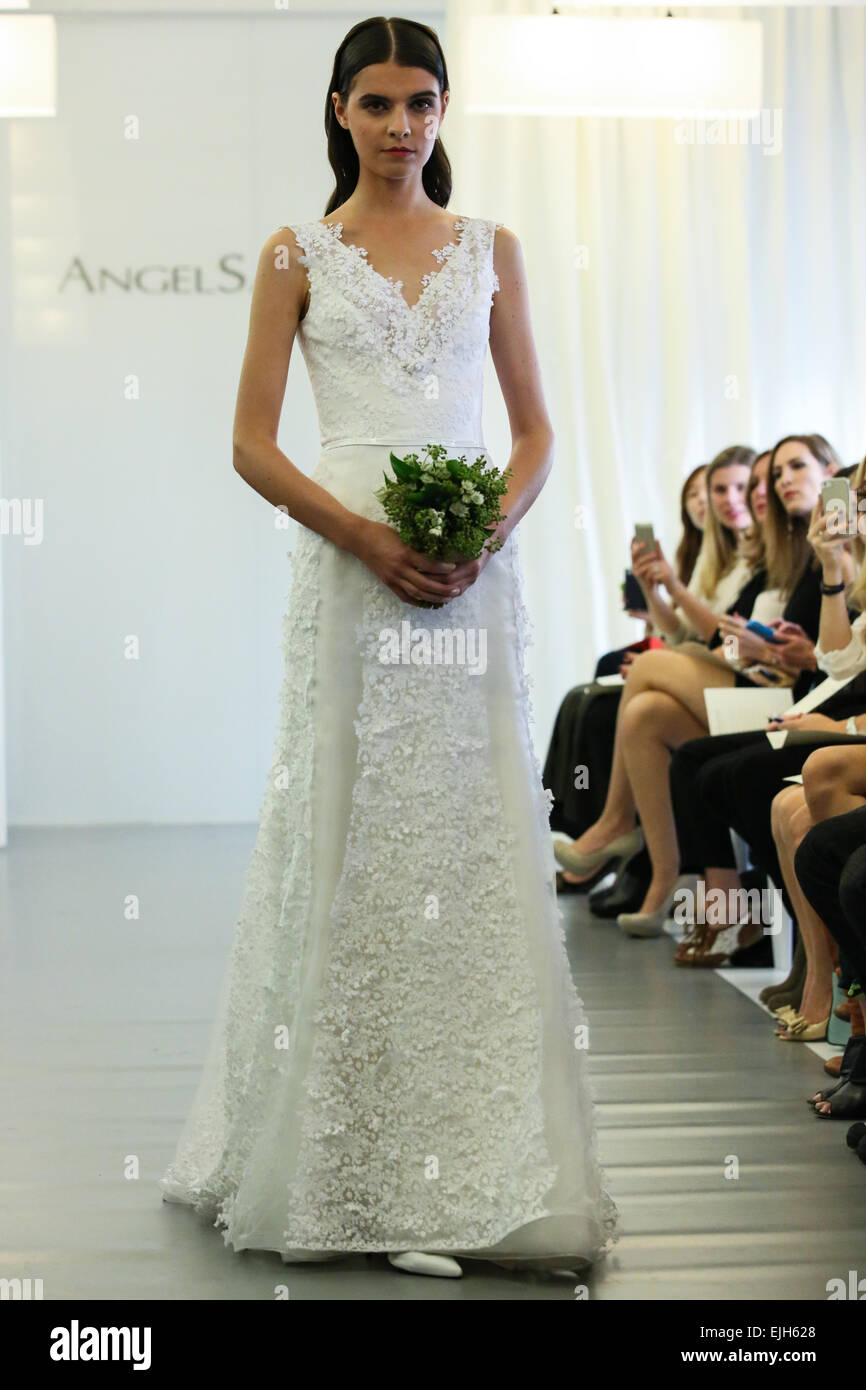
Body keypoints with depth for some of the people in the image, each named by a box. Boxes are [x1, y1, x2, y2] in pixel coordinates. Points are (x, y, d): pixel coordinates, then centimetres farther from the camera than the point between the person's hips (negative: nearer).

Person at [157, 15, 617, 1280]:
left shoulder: (490, 250, 13)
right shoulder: (300, 254, 6)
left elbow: (535, 428, 12)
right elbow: (252, 444, 1)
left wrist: (491, 531, -8)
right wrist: (367, 536, -12)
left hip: (477, 576, 2)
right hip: (352, 570, -2)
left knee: (478, 847, 1)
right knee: (350, 844, -1)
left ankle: (478, 1165, 10)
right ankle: (342, 1165, 11)